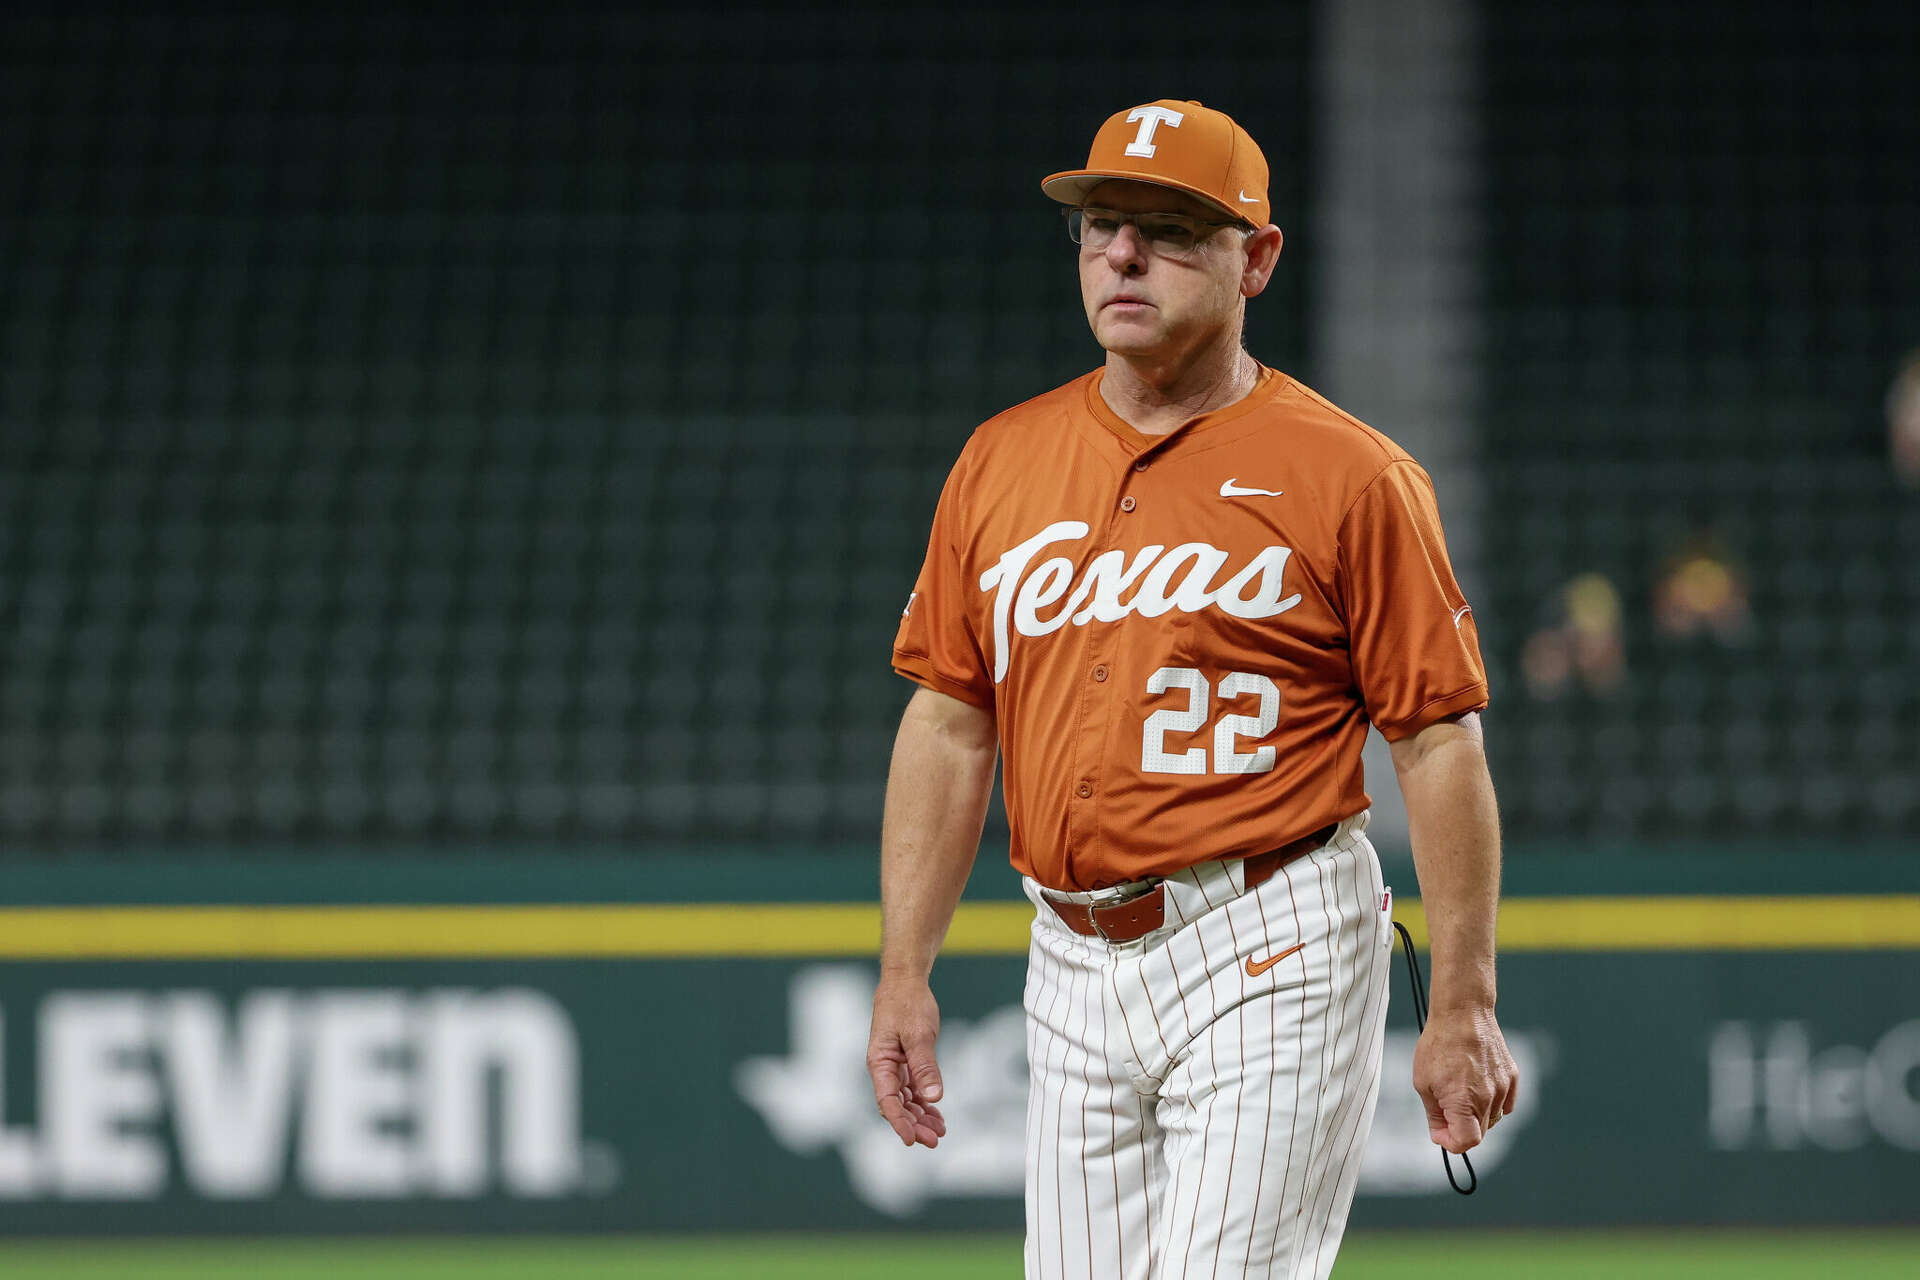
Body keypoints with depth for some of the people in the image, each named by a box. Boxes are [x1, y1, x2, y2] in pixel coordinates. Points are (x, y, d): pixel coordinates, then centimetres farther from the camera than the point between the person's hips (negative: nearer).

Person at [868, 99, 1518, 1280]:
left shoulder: (1345, 474, -5)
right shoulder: (1002, 462, 11)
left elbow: (1441, 742, -6)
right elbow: (950, 725, 14)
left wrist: (1464, 1006, -10)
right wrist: (906, 973, 8)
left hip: (1272, 959, -6)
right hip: (1075, 962, 6)